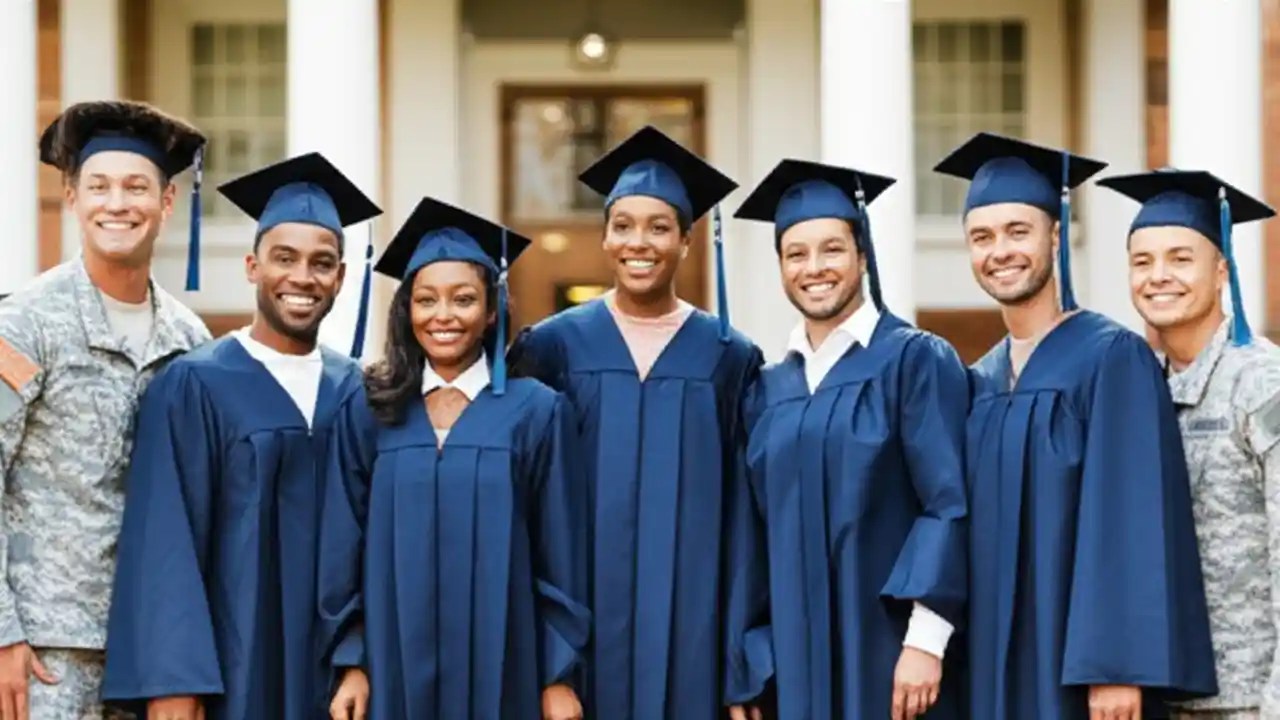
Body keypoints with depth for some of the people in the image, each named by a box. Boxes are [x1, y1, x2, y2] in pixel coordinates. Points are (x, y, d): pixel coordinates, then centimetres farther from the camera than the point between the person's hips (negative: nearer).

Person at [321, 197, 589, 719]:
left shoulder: (536, 412, -2)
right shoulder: (369, 412, 4)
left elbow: (561, 553, -2)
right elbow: (345, 547, 6)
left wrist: (559, 676, -5)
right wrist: (351, 662, 1)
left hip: (499, 669, -1)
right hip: (396, 667, 2)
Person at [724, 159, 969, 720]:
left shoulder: (916, 360, -3)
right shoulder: (769, 391, 13)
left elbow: (949, 505, -11)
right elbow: (753, 536, 12)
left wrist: (925, 641, -19)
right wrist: (743, 673, 6)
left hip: (890, 653, -5)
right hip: (796, 661, 5)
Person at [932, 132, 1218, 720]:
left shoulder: (1113, 358, -8)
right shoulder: (979, 382, 12)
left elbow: (1134, 521, -15)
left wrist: (1117, 668, -21)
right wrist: (971, 667, 7)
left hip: (1081, 670, -6)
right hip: (996, 667, 6)